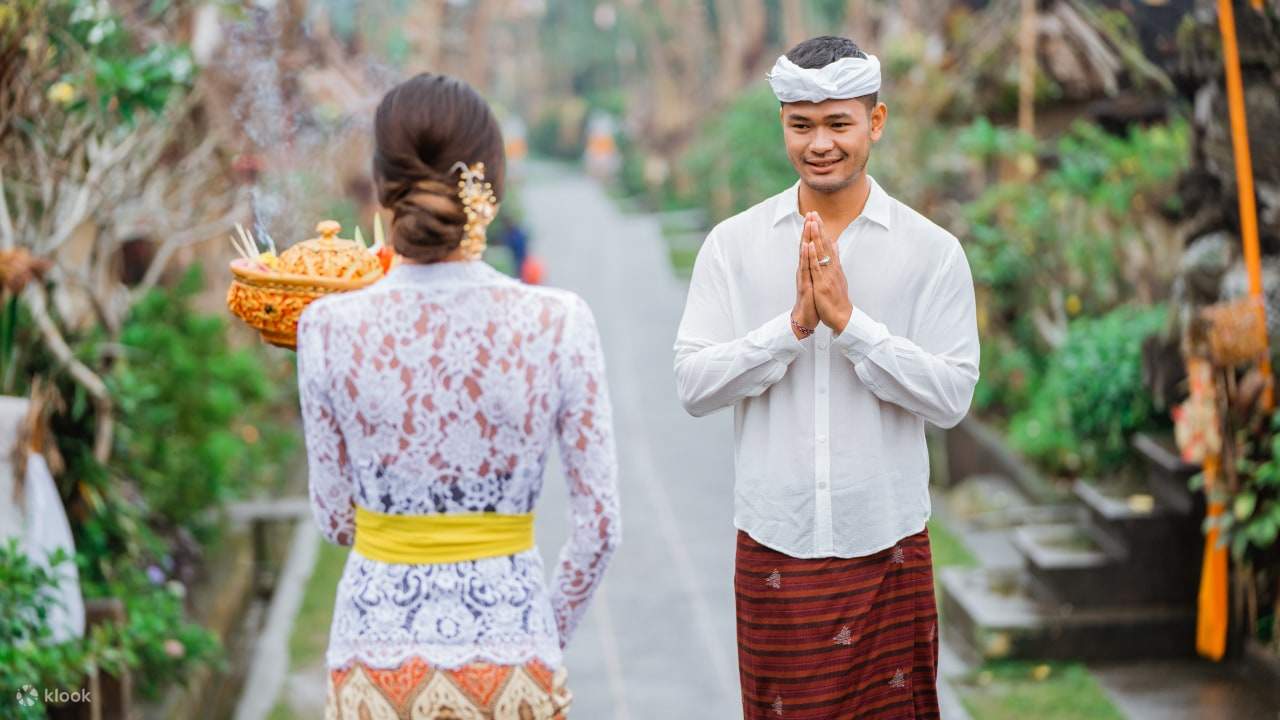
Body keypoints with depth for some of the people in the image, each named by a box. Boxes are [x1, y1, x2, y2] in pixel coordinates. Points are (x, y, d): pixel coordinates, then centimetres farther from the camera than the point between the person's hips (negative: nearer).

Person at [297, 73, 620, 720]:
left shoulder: (330, 328, -10)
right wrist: (551, 633, 11)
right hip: (508, 635, 0)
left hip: (379, 640, 1)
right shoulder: (558, 324, -11)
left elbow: (334, 518, 1)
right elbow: (598, 526, -4)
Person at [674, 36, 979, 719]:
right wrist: (793, 324, -17)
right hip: (773, 545, 1)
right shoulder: (732, 244, 1)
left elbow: (952, 396, -8)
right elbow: (692, 385, -4)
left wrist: (848, 320, -17)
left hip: (887, 548, -1)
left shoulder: (932, 251, -2)